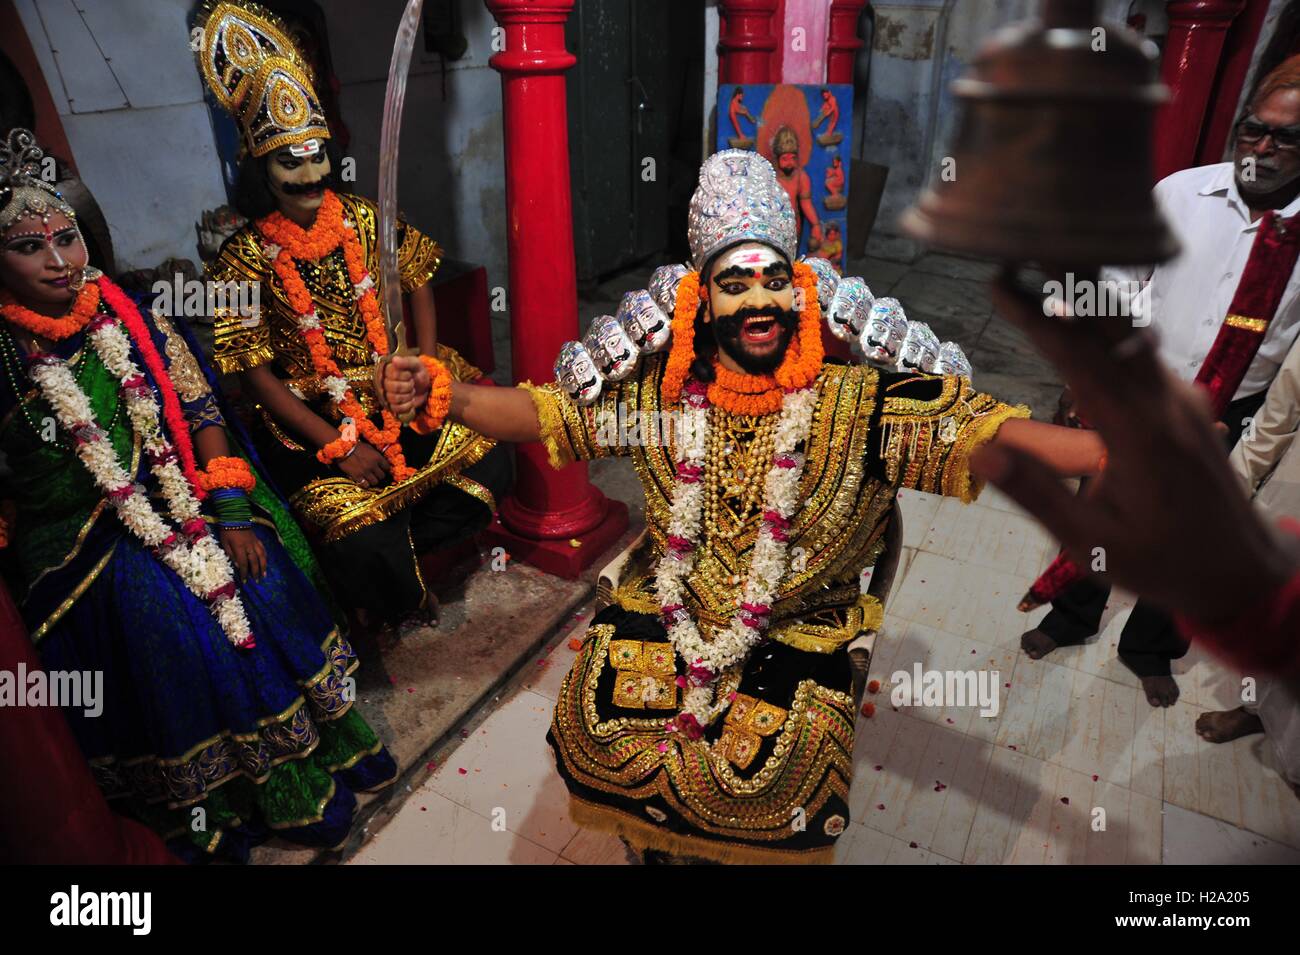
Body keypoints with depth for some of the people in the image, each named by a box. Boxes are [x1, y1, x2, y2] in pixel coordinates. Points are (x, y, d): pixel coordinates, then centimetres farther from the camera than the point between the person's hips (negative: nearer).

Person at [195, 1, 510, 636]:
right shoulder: (246, 258, -9)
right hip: (311, 419, -4)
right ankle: (394, 603, 20)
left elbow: (418, 287, 11)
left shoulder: (365, 221, 1)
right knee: (365, 545, -20)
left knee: (488, 469, -9)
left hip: (397, 397, 4)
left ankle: (402, 551, 17)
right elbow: (258, 374, -9)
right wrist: (339, 446, -16)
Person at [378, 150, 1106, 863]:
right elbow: (542, 413, -3)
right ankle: (655, 838, 20)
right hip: (672, 608, 3)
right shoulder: (662, 393, -3)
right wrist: (437, 392, -16)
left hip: (801, 629, -2)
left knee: (766, 760, -22)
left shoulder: (857, 403, -11)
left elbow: (983, 431, -19)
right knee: (602, 714, -14)